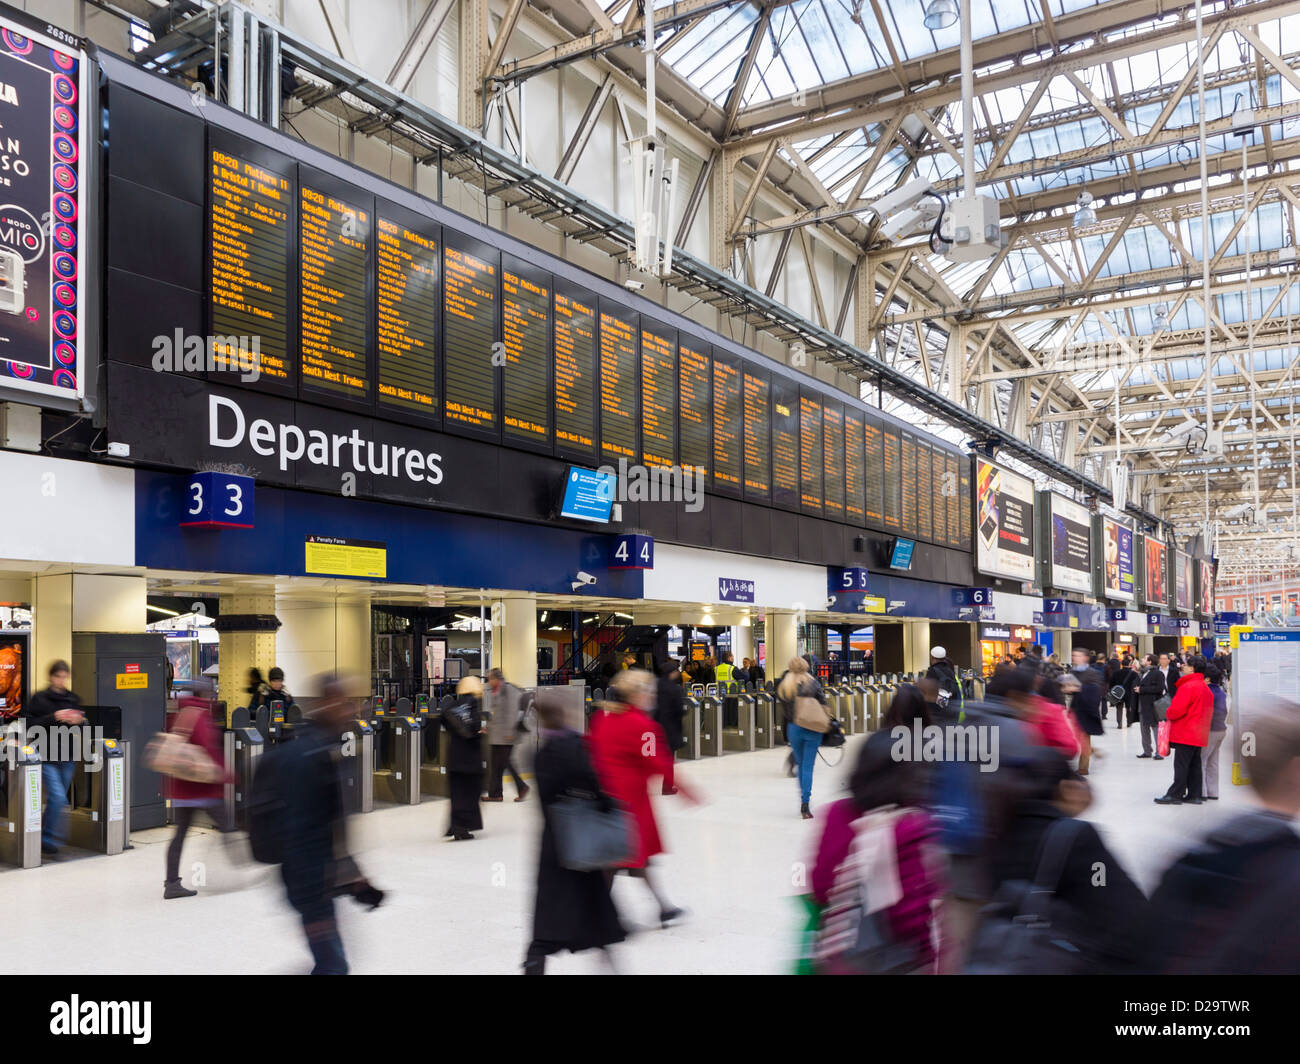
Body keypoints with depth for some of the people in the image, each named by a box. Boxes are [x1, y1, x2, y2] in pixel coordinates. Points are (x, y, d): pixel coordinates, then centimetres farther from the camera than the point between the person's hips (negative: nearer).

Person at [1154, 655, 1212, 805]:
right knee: (1194, 765, 12)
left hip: (1185, 734, -9)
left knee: (1181, 765, -4)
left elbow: (1177, 710, -22)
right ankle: (1194, 795, 15)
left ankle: (1175, 795, -1)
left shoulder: (1188, 686, -17)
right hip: (1199, 735, 9)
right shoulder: (1205, 687, 14)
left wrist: (1167, 714, 0)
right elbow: (1208, 711, 19)